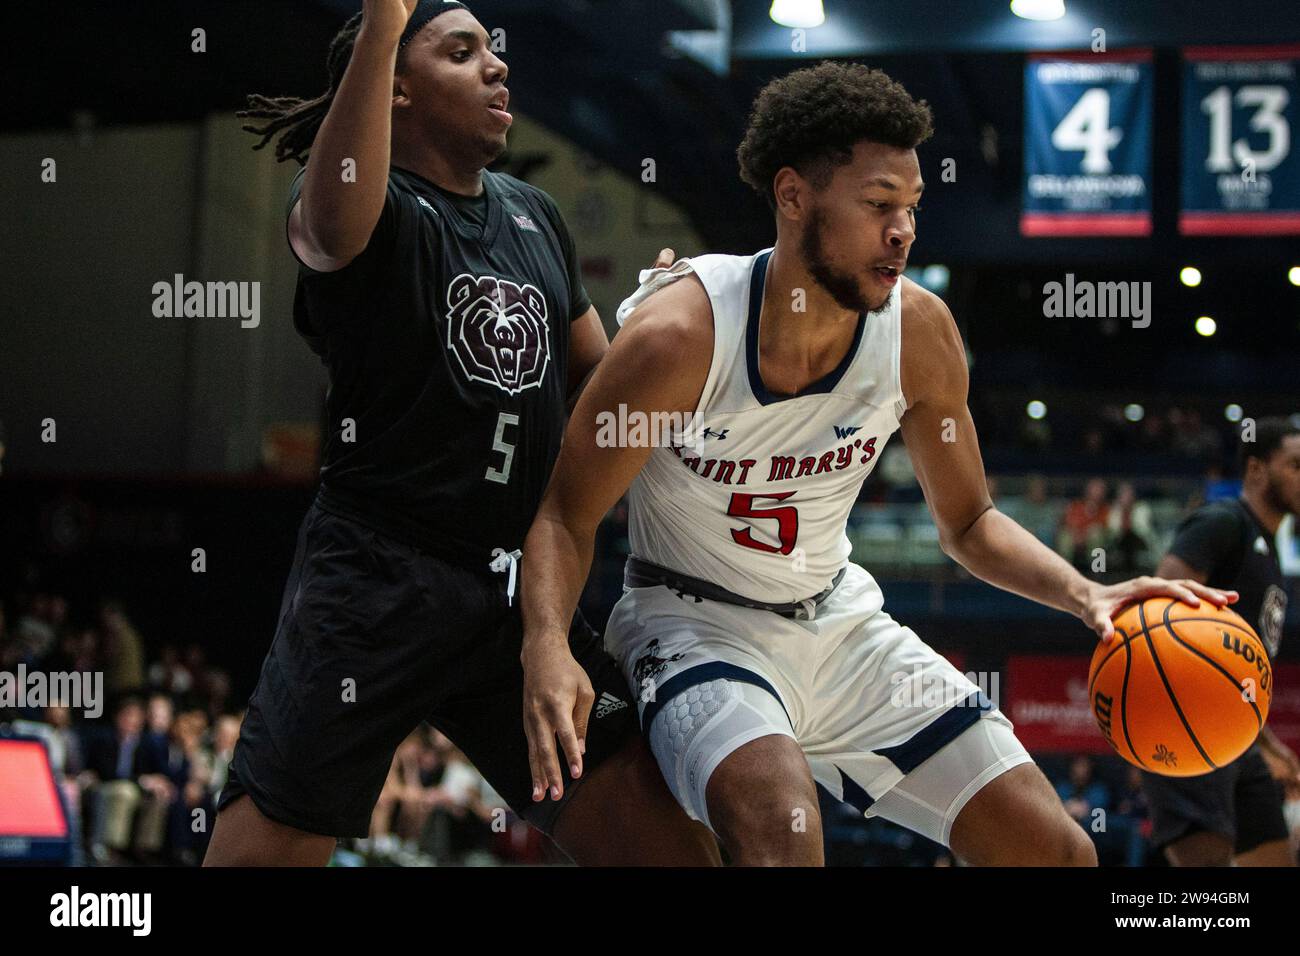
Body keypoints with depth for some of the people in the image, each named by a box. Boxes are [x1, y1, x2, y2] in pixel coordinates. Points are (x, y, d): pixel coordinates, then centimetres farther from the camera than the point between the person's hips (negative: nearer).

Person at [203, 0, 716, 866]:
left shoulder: (536, 217, 16)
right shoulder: (381, 209, -6)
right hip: (375, 589, -6)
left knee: (676, 846, 2)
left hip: (519, 592, 6)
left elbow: (602, 386, 26)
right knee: (263, 847, -7)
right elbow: (334, 226, -33)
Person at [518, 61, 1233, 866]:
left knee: (1060, 852, 1)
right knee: (781, 825, -37)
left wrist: (1083, 596, -14)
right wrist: (548, 649, -34)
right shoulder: (678, 336, -24)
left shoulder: (919, 330, -10)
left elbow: (968, 522, 4)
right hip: (696, 622, -5)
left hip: (840, 621, 5)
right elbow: (568, 515, -15)